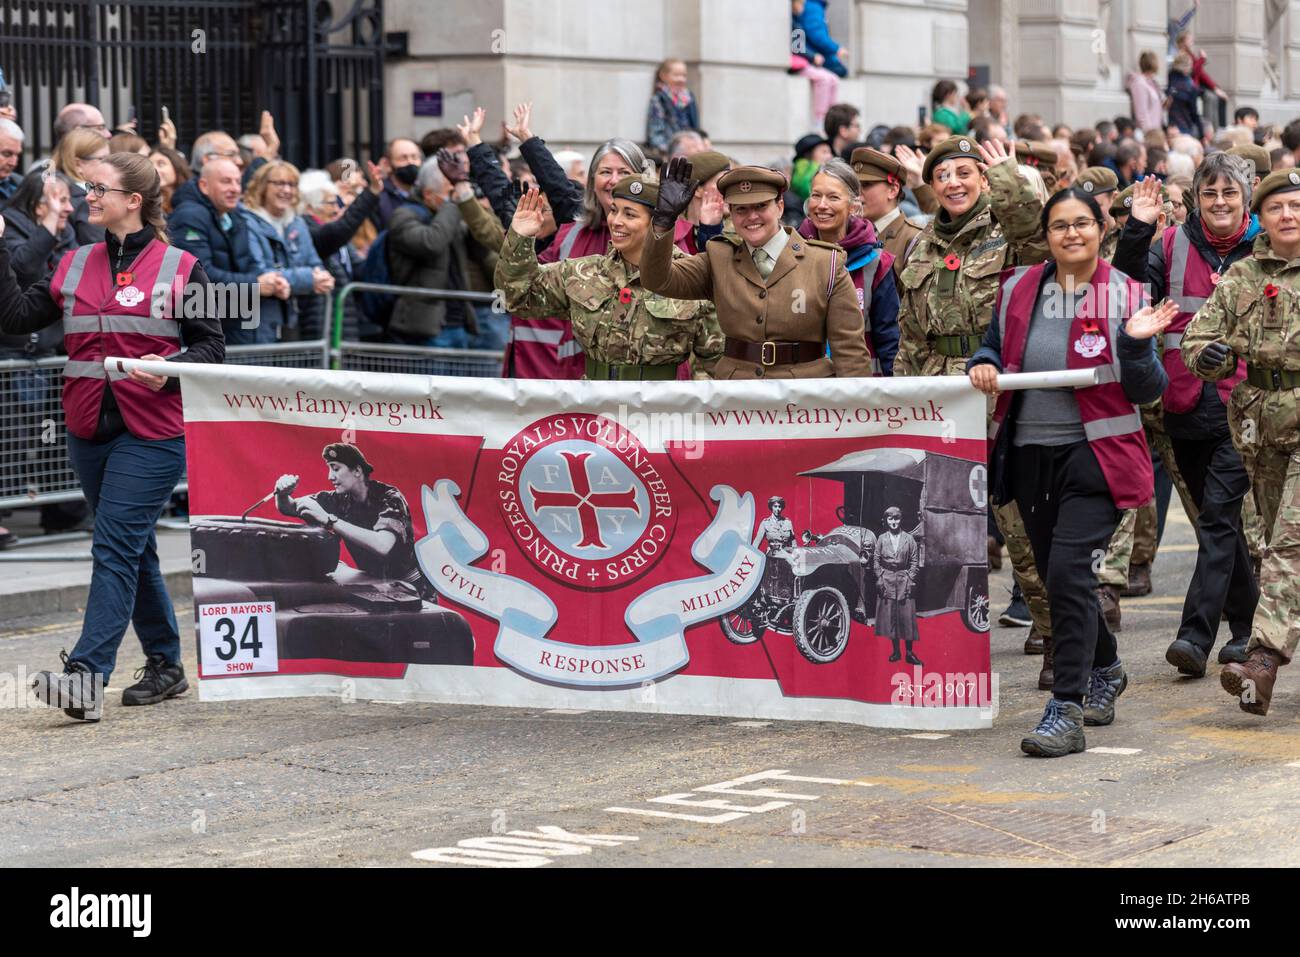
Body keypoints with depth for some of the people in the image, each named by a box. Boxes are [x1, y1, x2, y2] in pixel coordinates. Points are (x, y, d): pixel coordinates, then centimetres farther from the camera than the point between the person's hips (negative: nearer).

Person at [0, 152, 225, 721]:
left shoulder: (179, 268, -1)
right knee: (134, 548, 14)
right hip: (90, 429, 6)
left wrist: (170, 369, -19)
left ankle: (87, 674, -18)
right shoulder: (74, 265, 11)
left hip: (153, 432, -6)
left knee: (116, 549, -12)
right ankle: (165, 665, 25)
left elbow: (211, 344, 0)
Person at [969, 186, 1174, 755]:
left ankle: (1066, 710, -16)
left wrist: (1136, 344, -21)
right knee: (1058, 575, 16)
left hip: (1094, 452, -5)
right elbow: (994, 348, 20)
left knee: (1068, 569, -19)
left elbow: (1146, 392, -3)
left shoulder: (1124, 296, -3)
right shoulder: (1018, 289, 7)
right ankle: (1105, 670, 42)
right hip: (1029, 452, 5)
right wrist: (983, 365, -3)